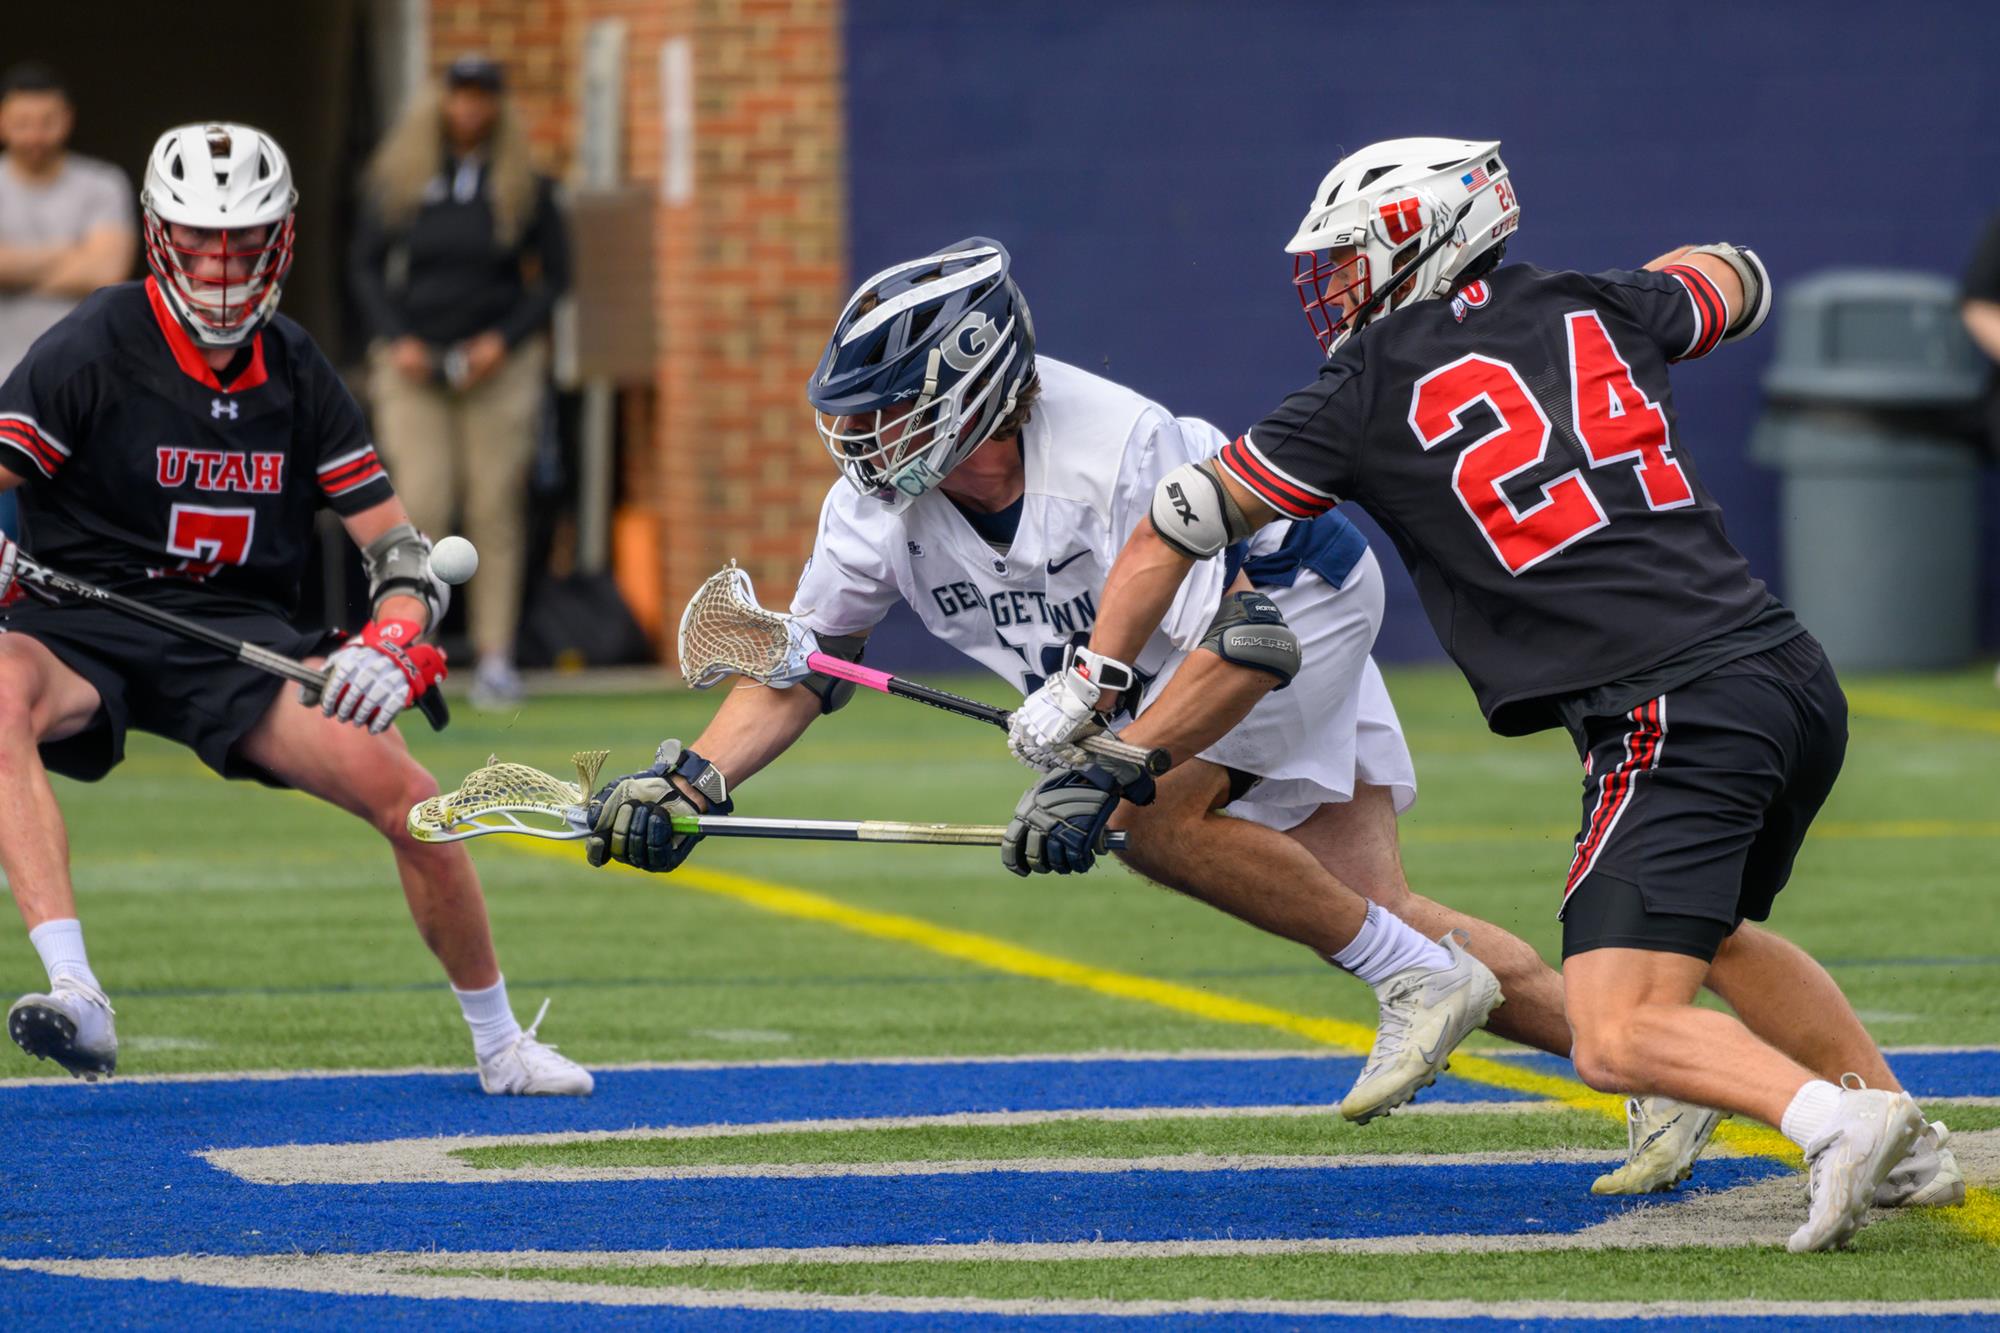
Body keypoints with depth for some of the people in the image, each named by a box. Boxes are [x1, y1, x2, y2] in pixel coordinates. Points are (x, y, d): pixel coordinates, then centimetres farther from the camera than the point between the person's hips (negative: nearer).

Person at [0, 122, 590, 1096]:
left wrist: (392, 645, -13)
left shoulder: (296, 375, 7)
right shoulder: (94, 350, -5)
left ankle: (500, 1045, 9)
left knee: (403, 792, -15)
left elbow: (397, 546, 9)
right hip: (81, 625, -3)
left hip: (240, 635, 3)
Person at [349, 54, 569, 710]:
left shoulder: (525, 186, 2)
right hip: (413, 364, 0)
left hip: (498, 364, 0)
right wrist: (397, 339, -5)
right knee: (421, 504, -9)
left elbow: (553, 275, 6)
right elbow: (366, 264, 8)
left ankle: (494, 659, 0)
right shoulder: (401, 180, 3)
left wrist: (504, 341, -7)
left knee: (496, 511, -4)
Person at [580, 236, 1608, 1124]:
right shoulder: (881, 498, -19)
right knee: (1371, 909, 3)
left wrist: (1110, 778, -51)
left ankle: (1420, 978, -12)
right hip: (1165, 668, 7)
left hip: (1295, 601, -7)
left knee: (1153, 816, -28)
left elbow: (1247, 644, -43)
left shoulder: (1117, 457, -39)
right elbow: (805, 659, -8)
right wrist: (691, 782, -23)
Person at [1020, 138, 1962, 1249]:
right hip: (1798, 677, 7)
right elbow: (1741, 282, 39)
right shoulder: (1601, 311, 16)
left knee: (1620, 1043, -10)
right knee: (1712, 929, 32)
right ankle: (1907, 1141, 30)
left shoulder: (1370, 394, 5)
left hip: (1671, 720, -7)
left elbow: (1172, 530, 14)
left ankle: (1837, 1119, -30)